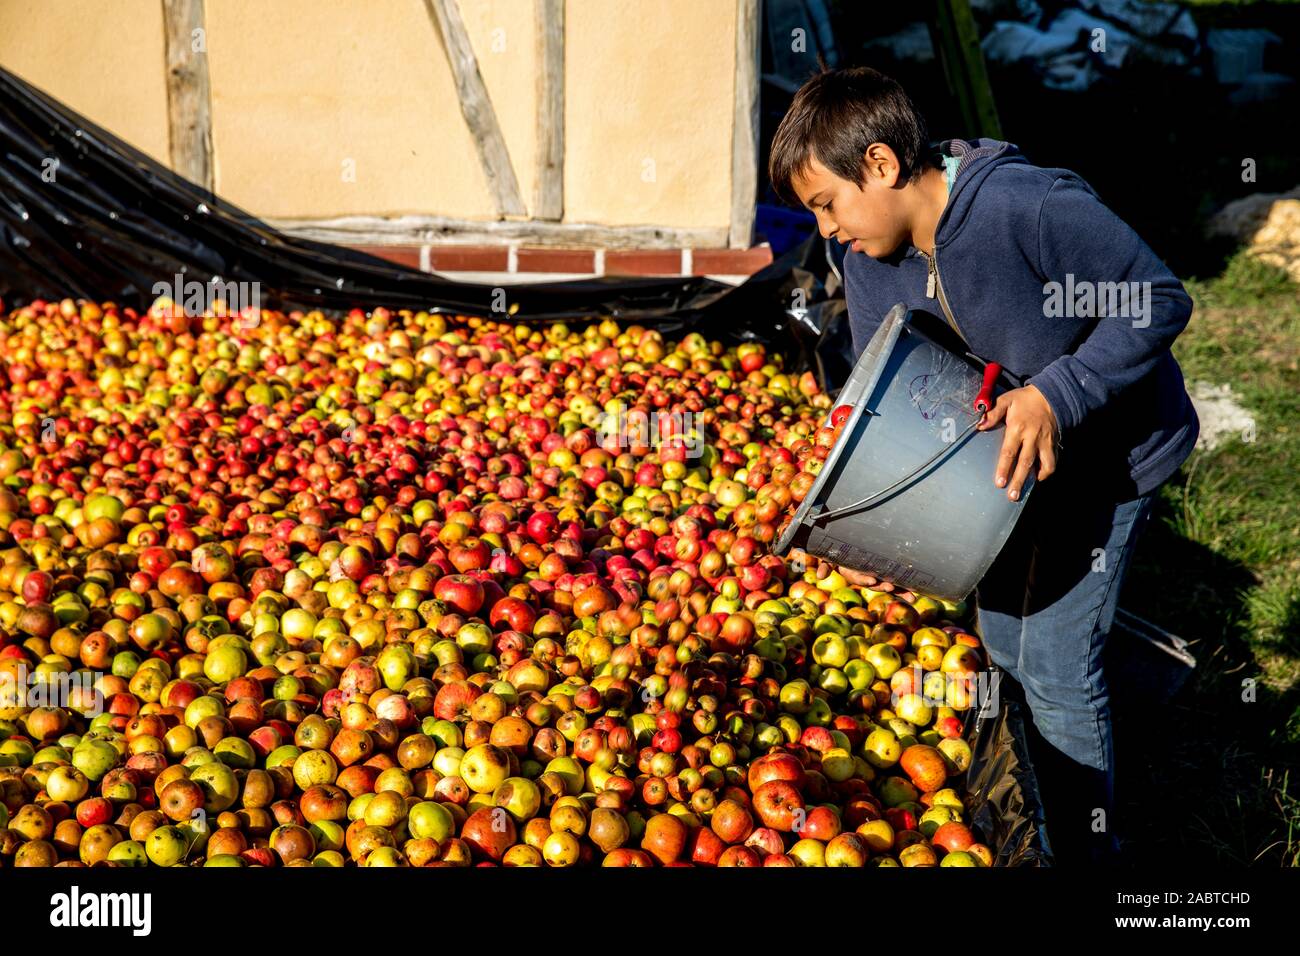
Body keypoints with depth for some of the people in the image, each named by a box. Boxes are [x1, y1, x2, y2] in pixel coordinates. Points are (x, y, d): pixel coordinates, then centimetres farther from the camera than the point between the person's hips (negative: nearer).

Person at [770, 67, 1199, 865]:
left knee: (1056, 666, -5)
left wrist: (1055, 394, -36)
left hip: (1106, 456, -7)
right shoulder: (871, 257, -9)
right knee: (1002, 644, 15)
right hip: (1008, 464, 7)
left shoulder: (1032, 206, -31)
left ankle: (1088, 852, 19)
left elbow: (1162, 301, -24)